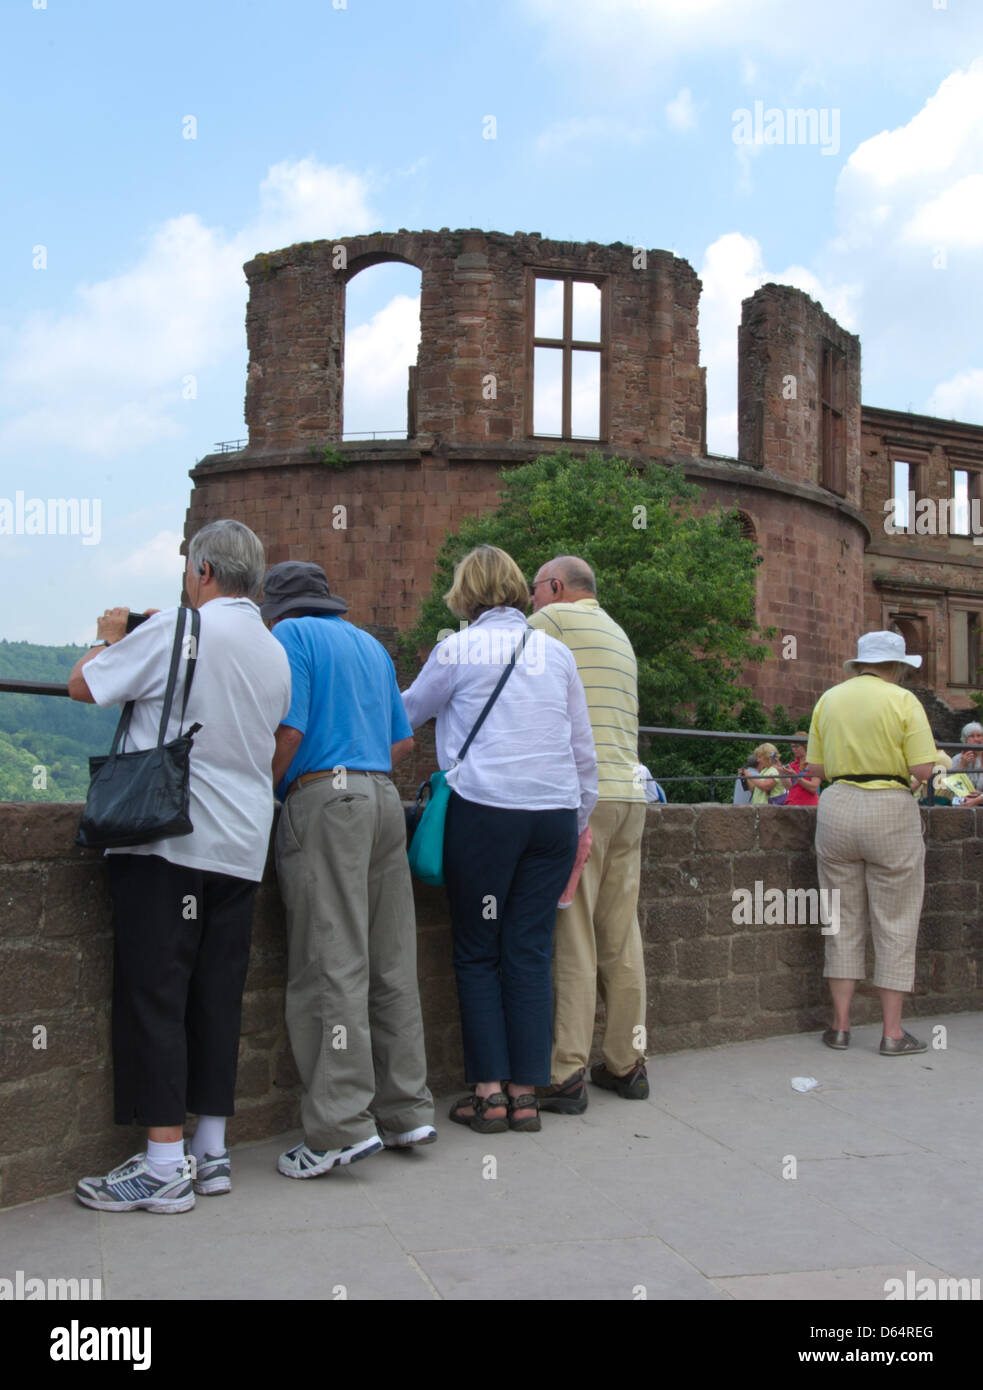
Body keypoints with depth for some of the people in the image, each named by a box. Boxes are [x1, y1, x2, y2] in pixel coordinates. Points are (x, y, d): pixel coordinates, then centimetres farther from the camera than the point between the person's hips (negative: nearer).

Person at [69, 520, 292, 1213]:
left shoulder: (176, 628, -8)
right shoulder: (275, 653, 12)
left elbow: (84, 685, -1)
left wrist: (111, 636, 20)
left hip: (168, 839, -7)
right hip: (242, 844, 7)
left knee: (154, 994, -2)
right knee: (217, 996, 10)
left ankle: (165, 1165, 0)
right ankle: (211, 1153, 16)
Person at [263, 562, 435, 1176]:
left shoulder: (292, 635, 2)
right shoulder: (371, 645, 23)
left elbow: (288, 731, -10)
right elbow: (404, 740, 23)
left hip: (324, 798, -7)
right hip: (384, 798, 7)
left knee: (332, 966, -8)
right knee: (391, 965, 8)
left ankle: (341, 1127, -8)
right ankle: (406, 1112, 13)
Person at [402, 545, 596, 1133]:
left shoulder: (458, 650, 1)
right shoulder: (556, 653, 11)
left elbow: (406, 713, 16)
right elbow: (584, 747, 14)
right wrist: (581, 819, 22)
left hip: (485, 812, -3)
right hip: (556, 813, 4)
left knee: (478, 953, 7)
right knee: (531, 952, 7)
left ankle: (490, 1091, 7)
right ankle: (526, 1092, 10)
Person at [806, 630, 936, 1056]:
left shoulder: (829, 699, 8)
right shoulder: (902, 701, -5)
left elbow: (815, 768, 8)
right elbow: (923, 770, -11)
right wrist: (894, 762, 9)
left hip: (836, 809, 4)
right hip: (890, 812, -4)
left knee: (843, 922, 10)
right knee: (894, 925, 4)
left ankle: (840, 1026, 12)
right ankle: (893, 1033, 7)